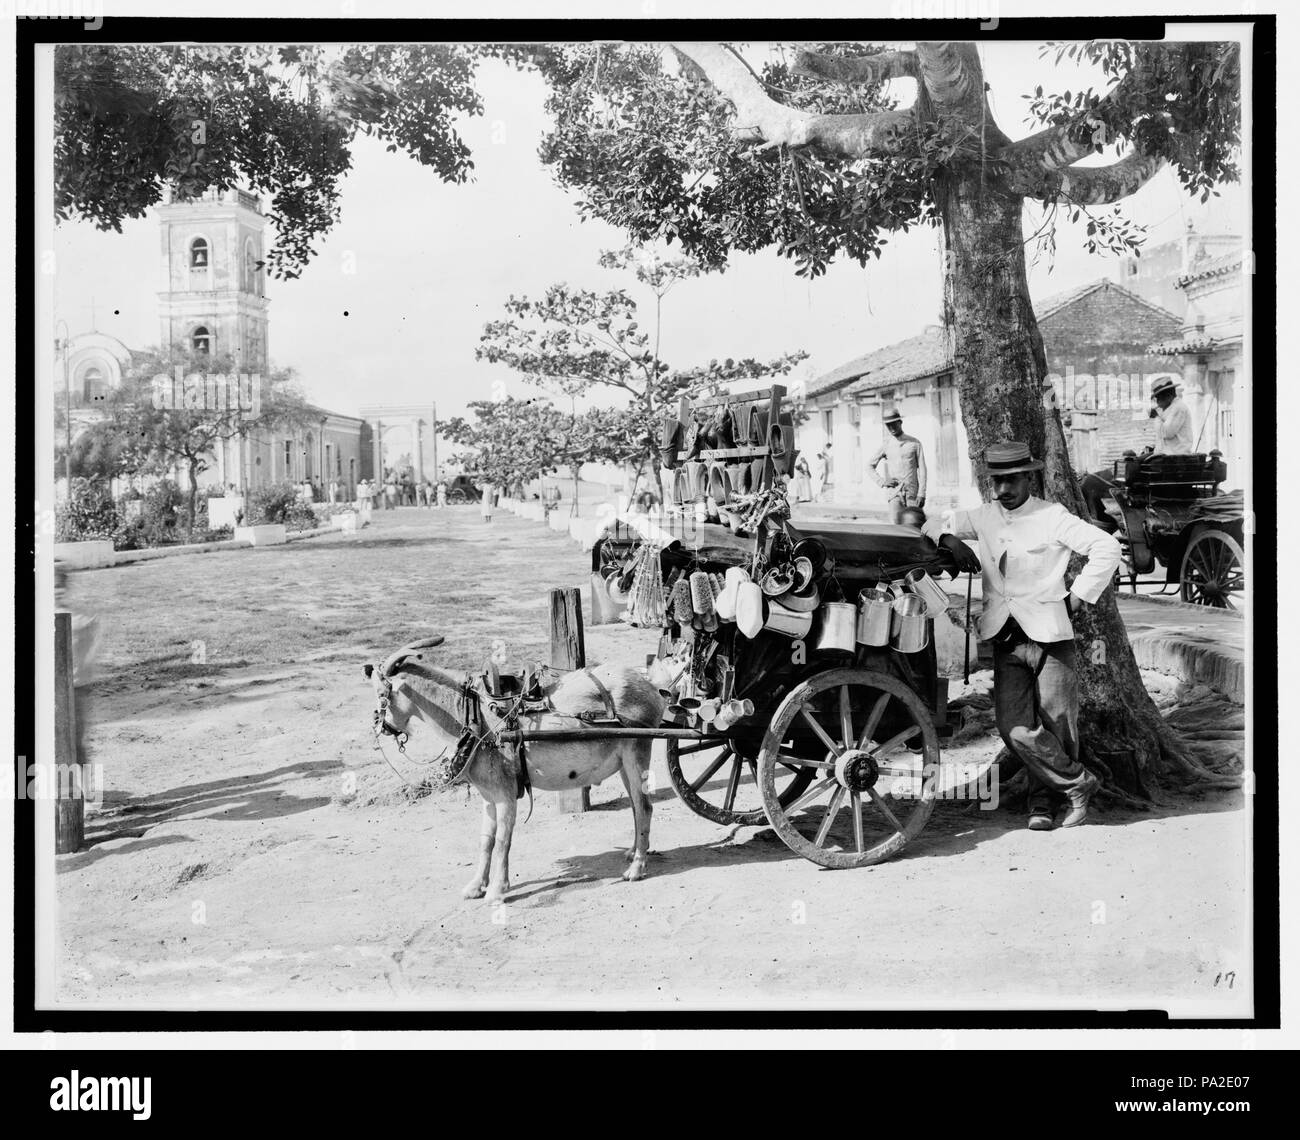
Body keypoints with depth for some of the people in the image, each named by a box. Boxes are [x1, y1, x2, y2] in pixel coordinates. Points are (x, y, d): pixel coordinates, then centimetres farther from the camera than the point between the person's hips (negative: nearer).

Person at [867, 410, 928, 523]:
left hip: (912, 492, 0)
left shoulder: (915, 443, 5)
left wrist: (921, 494, -5)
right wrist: (882, 482, 1)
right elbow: (870, 466, 15)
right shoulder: (886, 445, 8)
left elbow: (921, 469, 3)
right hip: (894, 492, 0)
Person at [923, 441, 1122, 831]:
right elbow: (935, 524, 22)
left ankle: (1042, 796, 21)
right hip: (1005, 639, 4)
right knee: (1014, 728, -7)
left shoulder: (1052, 517, -4)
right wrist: (951, 540, 0)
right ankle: (1077, 782, 11)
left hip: (1049, 635, -4)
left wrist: (1077, 597, -6)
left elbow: (1107, 548, -6)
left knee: (1058, 725, -1)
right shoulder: (983, 517, 10)